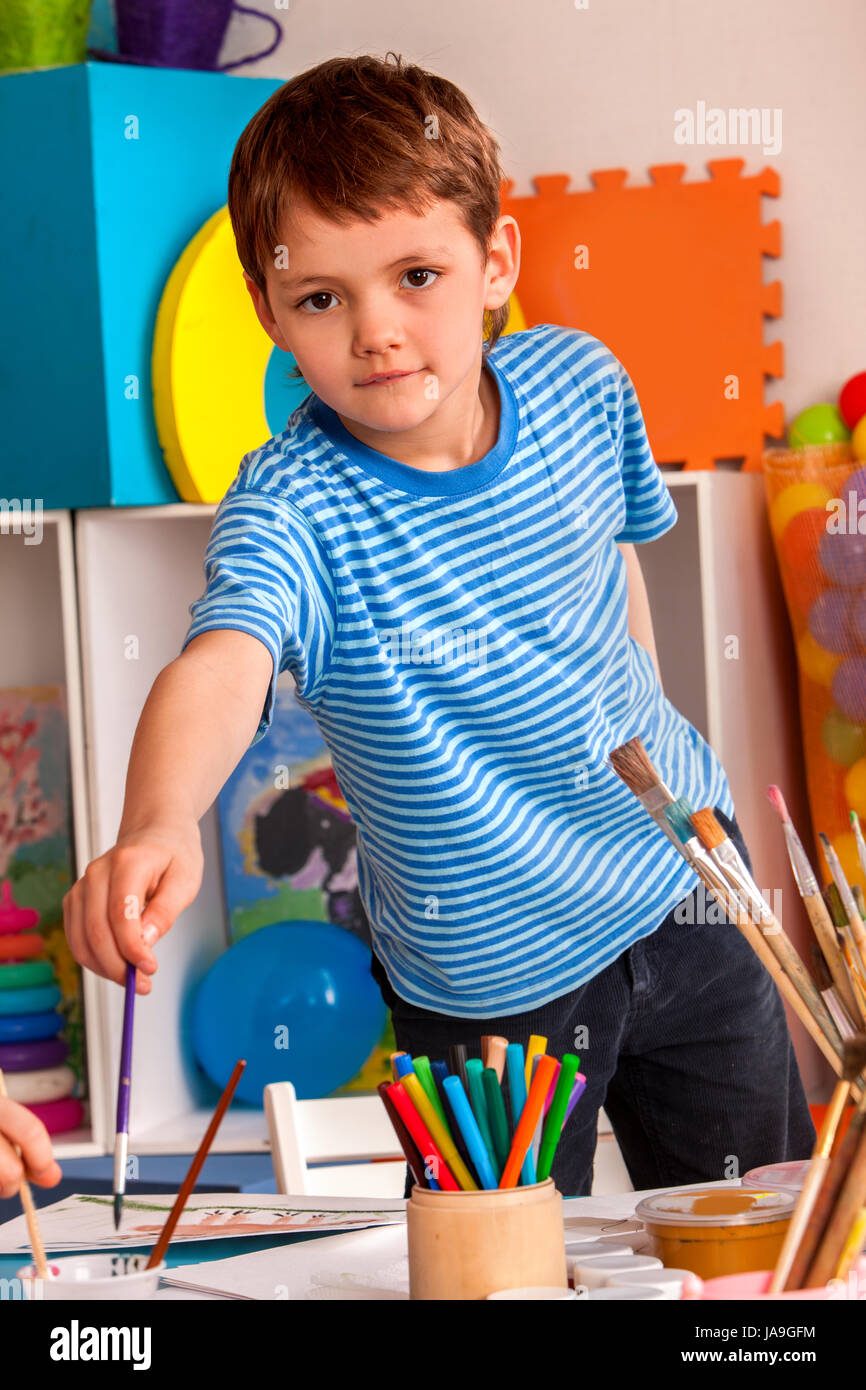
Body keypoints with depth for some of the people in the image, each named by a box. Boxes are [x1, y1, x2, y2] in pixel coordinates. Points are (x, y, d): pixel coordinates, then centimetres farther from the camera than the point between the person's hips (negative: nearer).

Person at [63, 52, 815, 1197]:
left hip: (681, 879, 4)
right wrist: (159, 826, -65)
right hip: (492, 980, -4)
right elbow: (222, 665, -46)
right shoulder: (292, 513, -26)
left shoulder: (579, 384, -11)